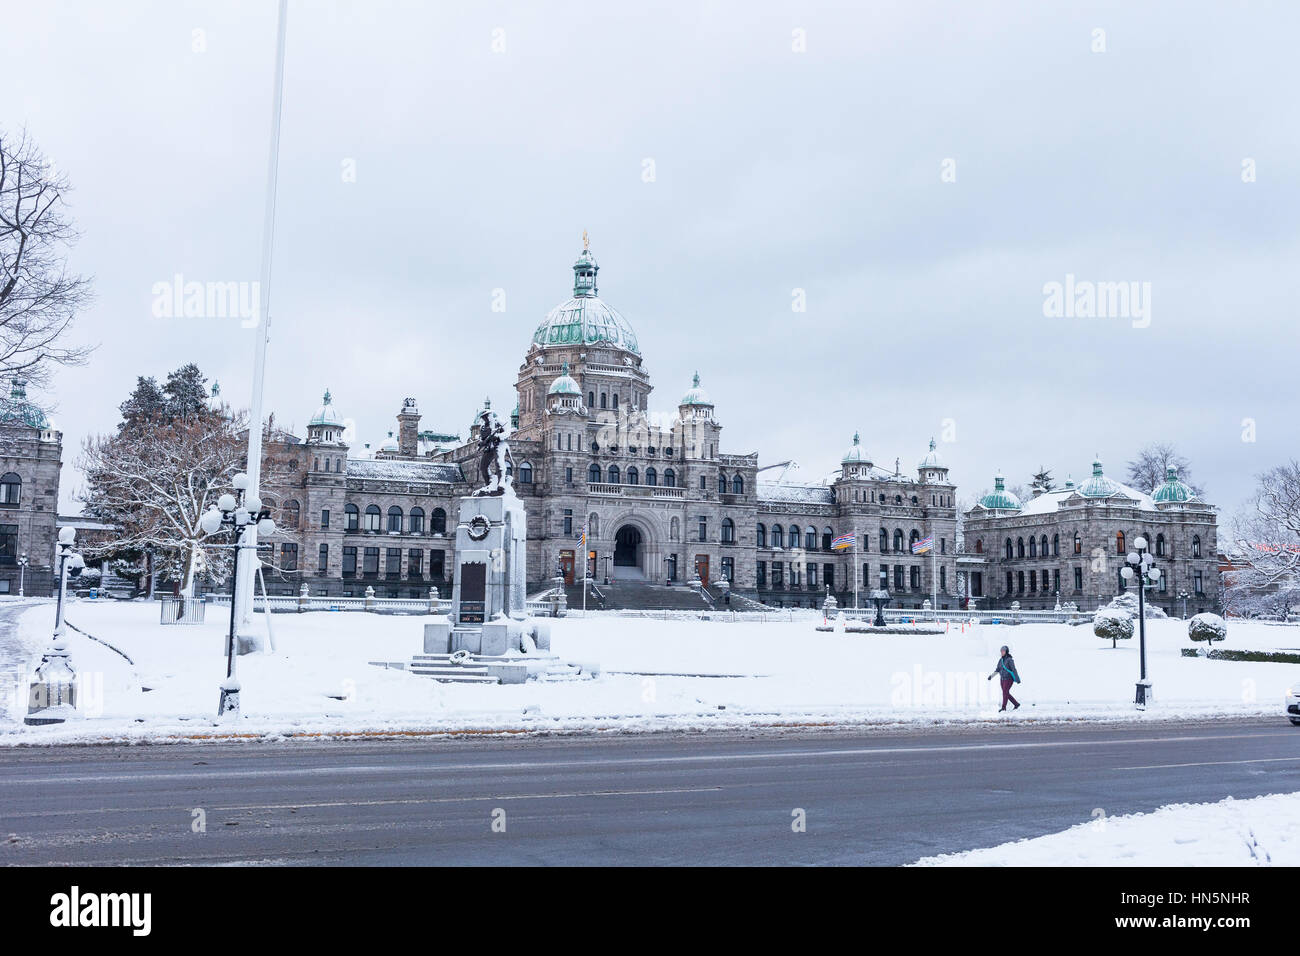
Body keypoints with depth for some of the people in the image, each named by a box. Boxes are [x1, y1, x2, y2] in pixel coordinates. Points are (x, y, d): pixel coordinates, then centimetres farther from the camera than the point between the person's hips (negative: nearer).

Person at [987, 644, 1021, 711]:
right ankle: (1017, 704, 24)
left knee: (1005, 692, -14)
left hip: (1009, 679, -7)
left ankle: (1003, 707, -12)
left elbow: (1014, 670, -17)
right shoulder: (1001, 660, 9)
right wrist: (991, 676, 3)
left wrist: (1017, 679, -21)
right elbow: (997, 670, 13)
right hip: (1003, 679, 7)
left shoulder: (1010, 660, -13)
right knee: (1007, 694, 9)